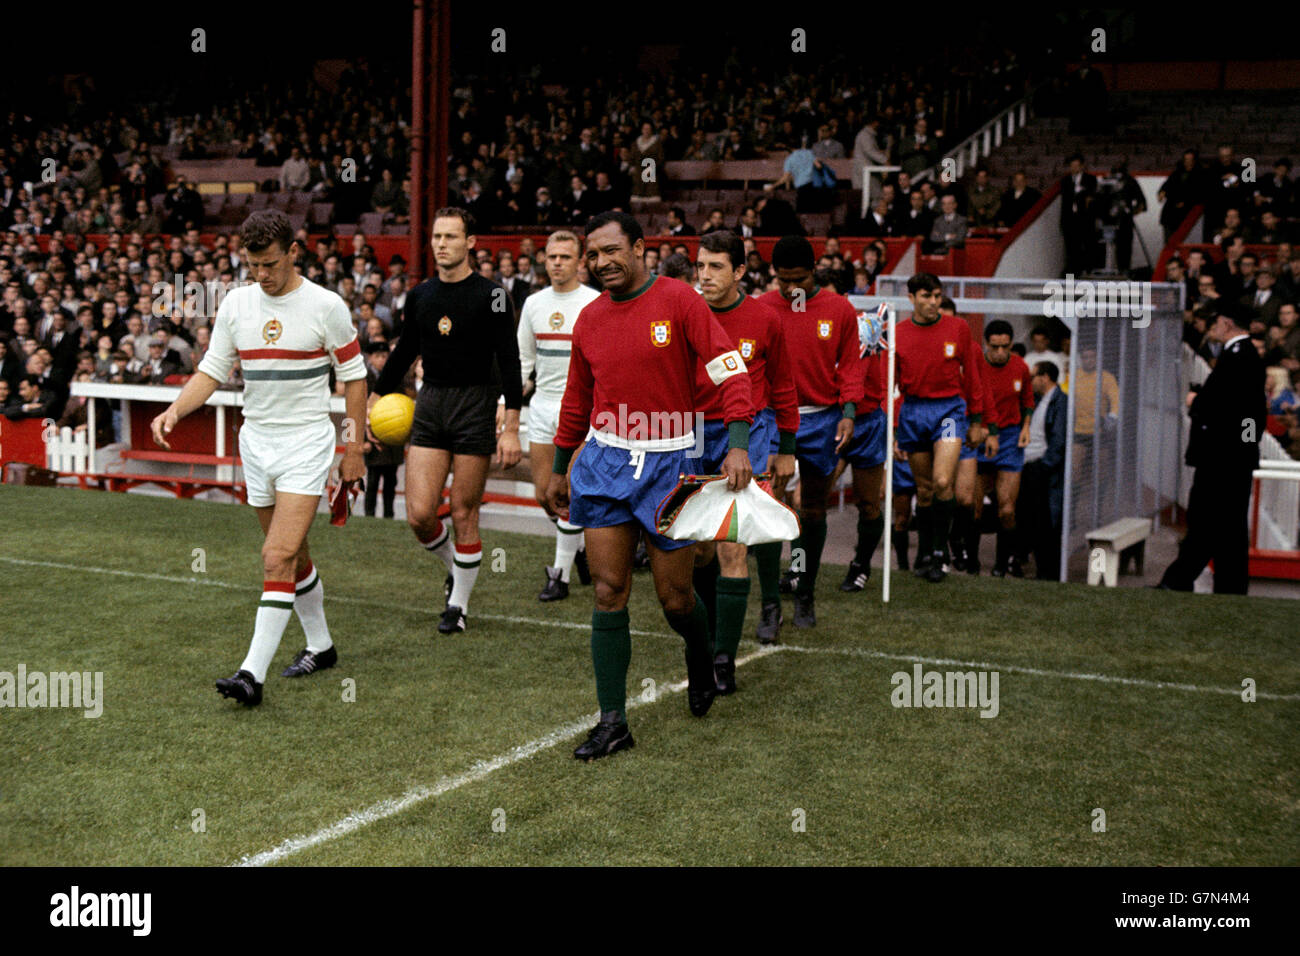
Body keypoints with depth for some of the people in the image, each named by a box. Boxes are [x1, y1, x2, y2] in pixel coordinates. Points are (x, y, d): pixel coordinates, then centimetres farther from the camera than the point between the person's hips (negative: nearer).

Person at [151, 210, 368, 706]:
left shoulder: (326, 306, -8)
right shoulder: (235, 303, 4)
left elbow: (353, 376, -1)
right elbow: (212, 370, 7)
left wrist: (354, 447, -2)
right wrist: (174, 410, -11)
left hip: (307, 442, -5)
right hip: (256, 441, 5)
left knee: (279, 557, -15)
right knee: (293, 554, 15)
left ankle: (253, 673, -17)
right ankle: (320, 646, 32)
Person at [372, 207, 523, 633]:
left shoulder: (490, 295, -6)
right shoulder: (419, 295, 8)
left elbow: (509, 363, -8)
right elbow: (404, 352, 21)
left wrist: (511, 428, -14)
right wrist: (374, 400, 21)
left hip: (475, 407, -4)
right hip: (429, 405, 4)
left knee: (463, 515, 1)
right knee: (419, 515, -3)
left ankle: (459, 604, 18)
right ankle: (454, 566, 27)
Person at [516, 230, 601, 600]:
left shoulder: (595, 303, -6)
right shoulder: (533, 303, 9)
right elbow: (522, 359, 15)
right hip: (542, 404, 5)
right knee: (543, 493, 6)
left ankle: (560, 574, 2)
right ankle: (580, 546, 30)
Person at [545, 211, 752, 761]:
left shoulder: (678, 300, -7)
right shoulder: (589, 319, 8)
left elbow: (729, 369, -11)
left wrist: (738, 444, -22)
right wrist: (559, 470, 22)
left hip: (668, 462, -3)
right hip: (605, 463, 4)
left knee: (675, 598, 4)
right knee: (609, 593, -2)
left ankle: (702, 663, 38)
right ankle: (612, 721, 5)